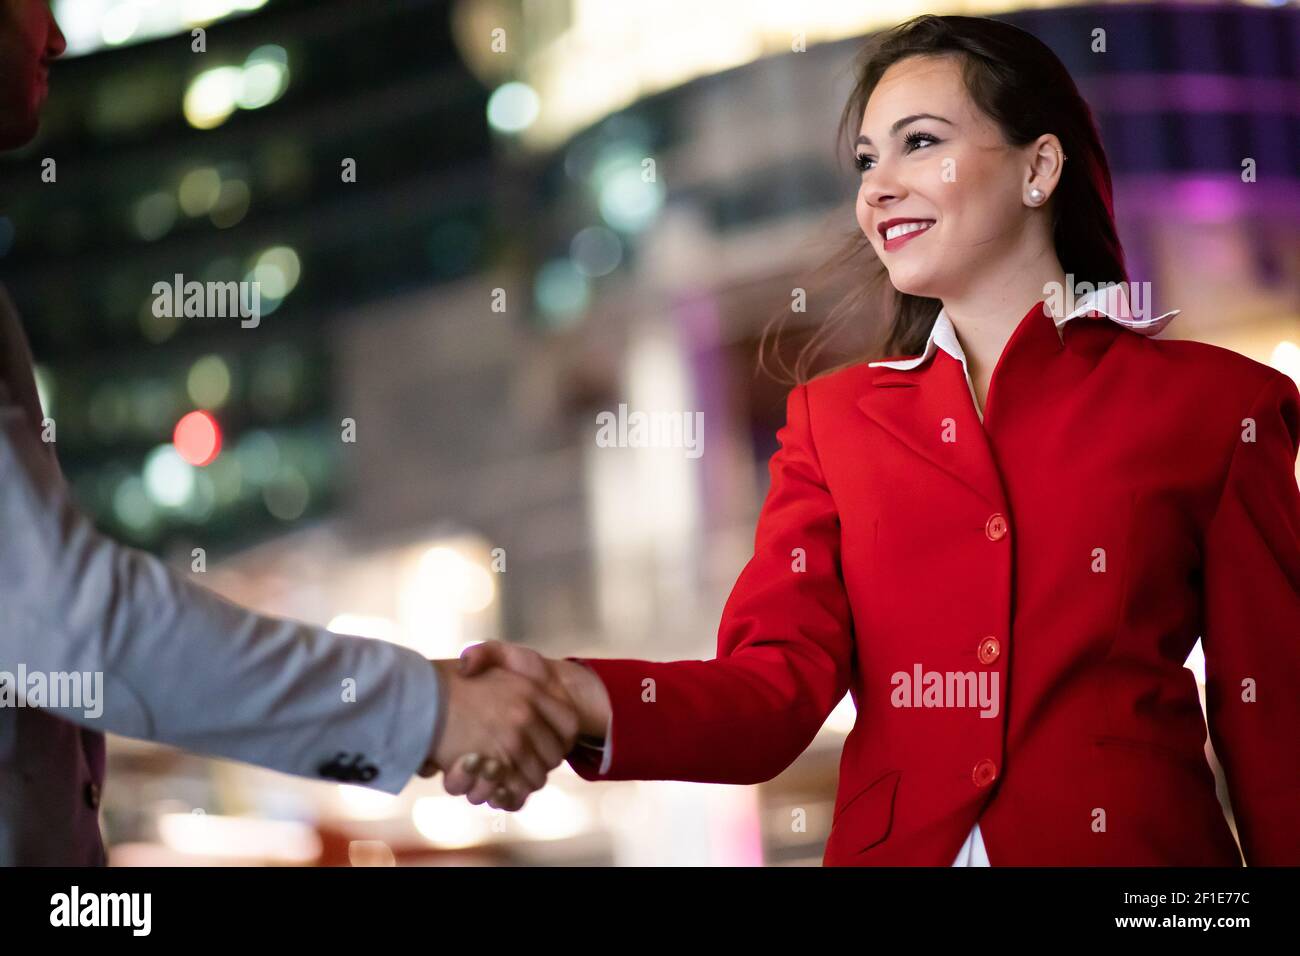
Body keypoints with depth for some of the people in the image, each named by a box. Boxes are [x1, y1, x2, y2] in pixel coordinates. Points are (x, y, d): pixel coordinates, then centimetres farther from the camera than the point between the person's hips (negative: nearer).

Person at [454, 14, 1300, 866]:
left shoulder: (1214, 404, -1)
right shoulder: (832, 418, 7)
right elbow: (777, 684, -7)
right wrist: (591, 703, -25)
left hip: (1140, 844, -2)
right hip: (894, 845, 3)